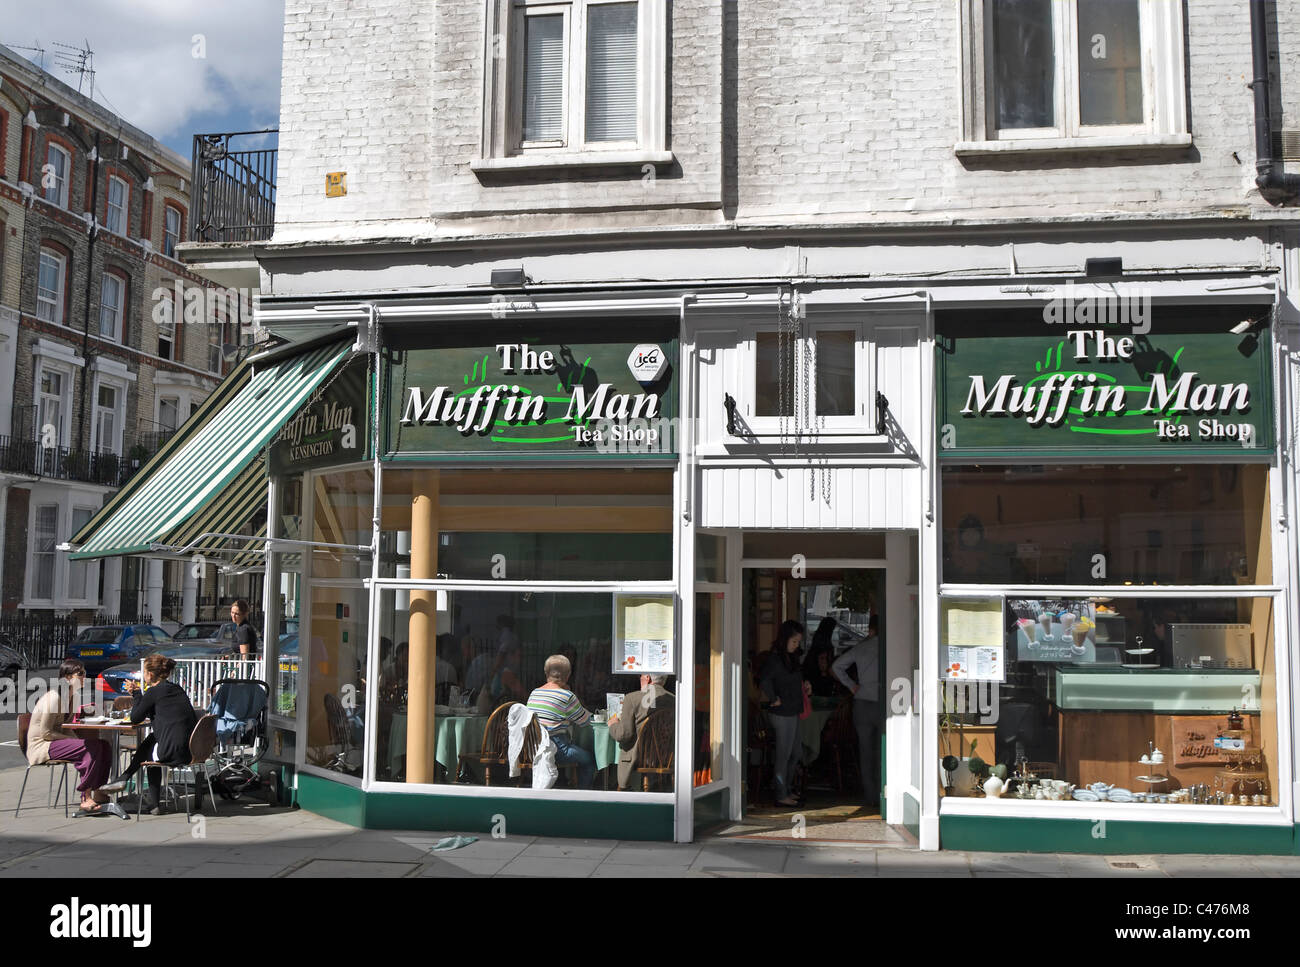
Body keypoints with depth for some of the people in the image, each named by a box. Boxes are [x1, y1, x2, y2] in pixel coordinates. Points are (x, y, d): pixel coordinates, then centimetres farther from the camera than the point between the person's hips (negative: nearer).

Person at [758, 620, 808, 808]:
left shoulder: (790, 658, 12)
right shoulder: (775, 658, -17)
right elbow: (764, 681, -33)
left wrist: (804, 685, 7)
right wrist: (774, 699, -22)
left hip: (792, 713, 9)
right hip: (782, 714, -9)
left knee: (795, 753, 17)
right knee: (784, 755, 0)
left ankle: (787, 790, 29)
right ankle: (781, 796, 9)